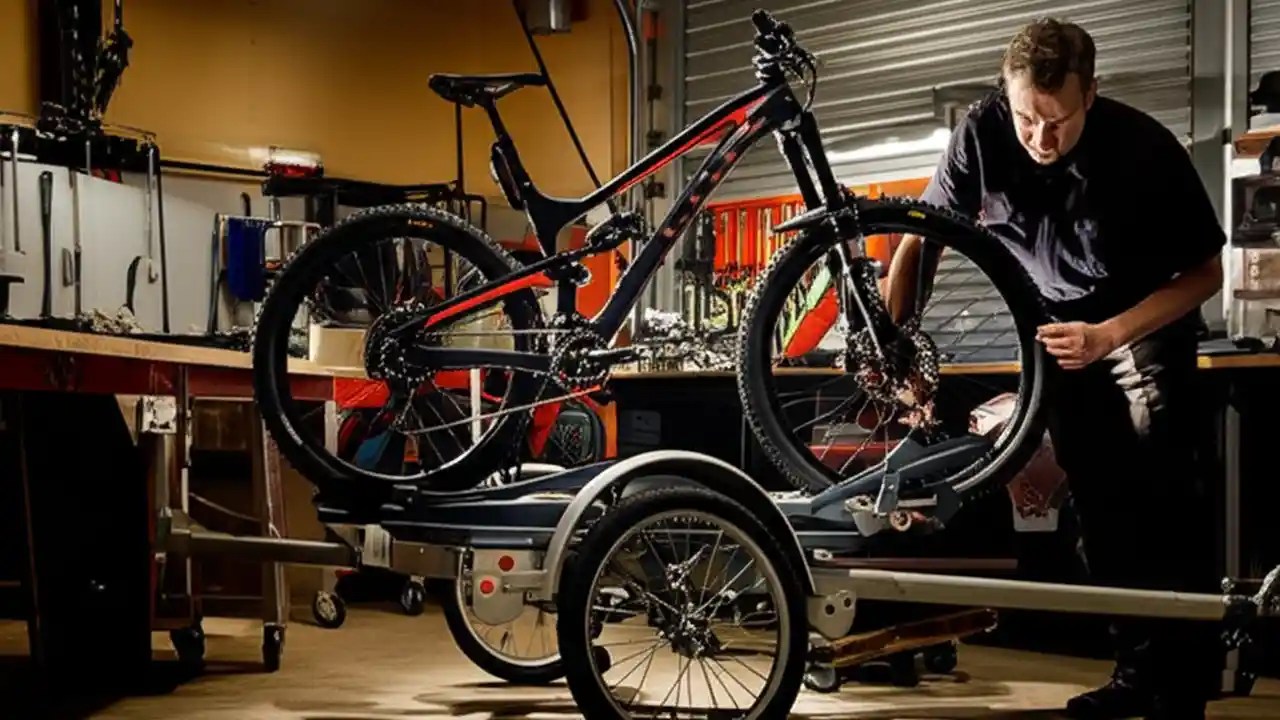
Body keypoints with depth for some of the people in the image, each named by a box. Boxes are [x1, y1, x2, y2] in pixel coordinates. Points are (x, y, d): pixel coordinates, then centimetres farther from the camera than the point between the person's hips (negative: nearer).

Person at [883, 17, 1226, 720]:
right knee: (1096, 501, 5)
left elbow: (1205, 272, -20)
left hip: (1147, 317, -3)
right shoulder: (983, 130, -23)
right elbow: (923, 237, -10)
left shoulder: (1144, 148, -29)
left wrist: (1108, 335, -31)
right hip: (1060, 325, 4)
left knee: (1160, 492, -14)